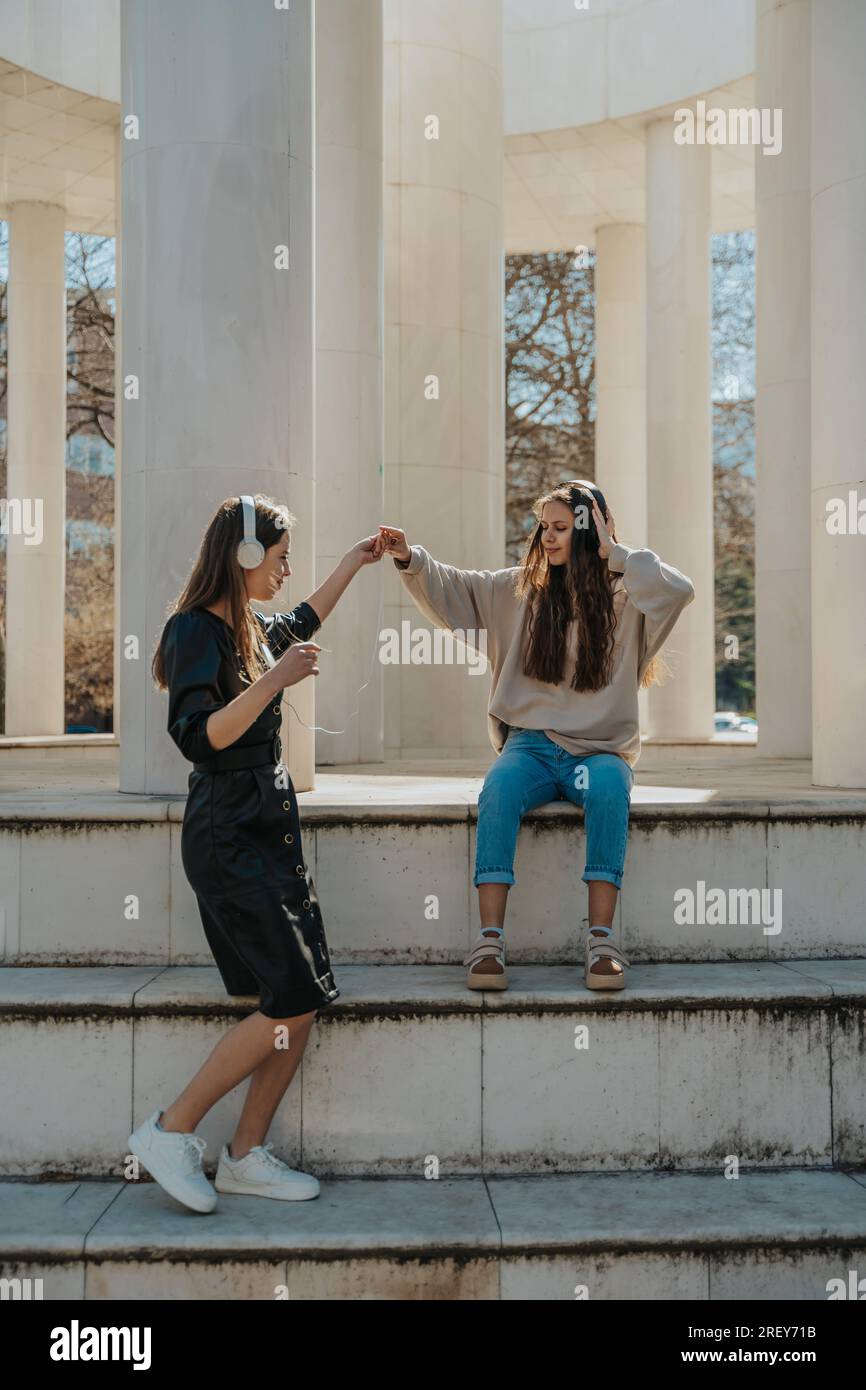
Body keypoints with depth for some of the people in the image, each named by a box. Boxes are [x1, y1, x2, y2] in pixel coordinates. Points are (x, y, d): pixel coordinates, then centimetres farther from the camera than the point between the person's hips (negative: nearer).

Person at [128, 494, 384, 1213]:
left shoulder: (252, 627, 14)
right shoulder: (197, 629, -13)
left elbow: (300, 624, 37)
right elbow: (197, 737, -23)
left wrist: (355, 562, 41)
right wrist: (274, 680, -30)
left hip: (272, 830, 9)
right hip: (228, 839, -9)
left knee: (305, 1004, 4)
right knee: (293, 1003, -13)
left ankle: (247, 1155, 14)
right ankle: (170, 1131, 1)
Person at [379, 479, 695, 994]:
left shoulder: (623, 596, 4)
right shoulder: (520, 588, 13)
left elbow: (679, 590, -14)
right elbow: (452, 590, 13)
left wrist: (614, 555, -7)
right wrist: (411, 560, -4)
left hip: (600, 748, -2)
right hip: (531, 743, 2)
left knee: (609, 789, -36)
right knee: (499, 789, -32)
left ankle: (602, 938, -33)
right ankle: (490, 939, -35)